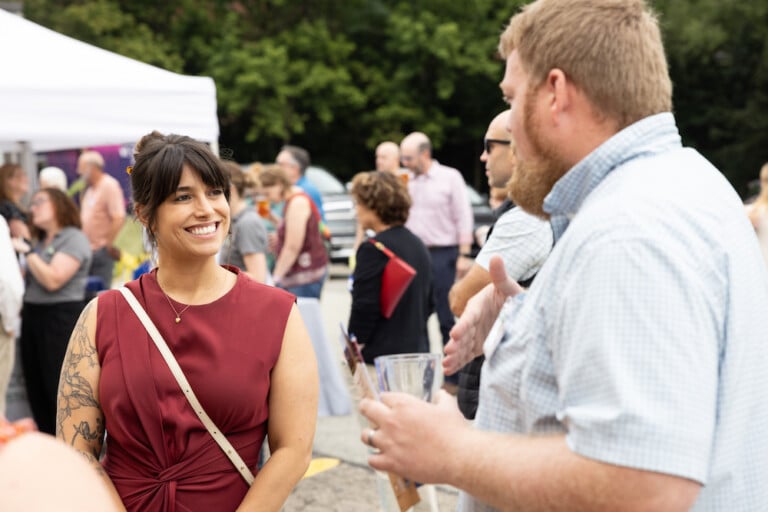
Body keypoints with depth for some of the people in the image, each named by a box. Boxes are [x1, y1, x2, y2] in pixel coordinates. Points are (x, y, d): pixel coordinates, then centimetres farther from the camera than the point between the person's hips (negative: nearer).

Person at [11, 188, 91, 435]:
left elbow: (53, 280, -18)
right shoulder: (41, 242, 18)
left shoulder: (73, 238, -7)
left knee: (59, 388, -6)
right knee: (36, 388, 10)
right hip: (33, 317, 8)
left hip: (61, 318, -8)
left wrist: (27, 251, -13)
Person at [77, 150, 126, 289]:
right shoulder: (90, 189, 16)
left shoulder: (109, 185, -11)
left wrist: (108, 244, -18)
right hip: (89, 250, 9)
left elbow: (119, 218, -20)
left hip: (101, 251, -9)